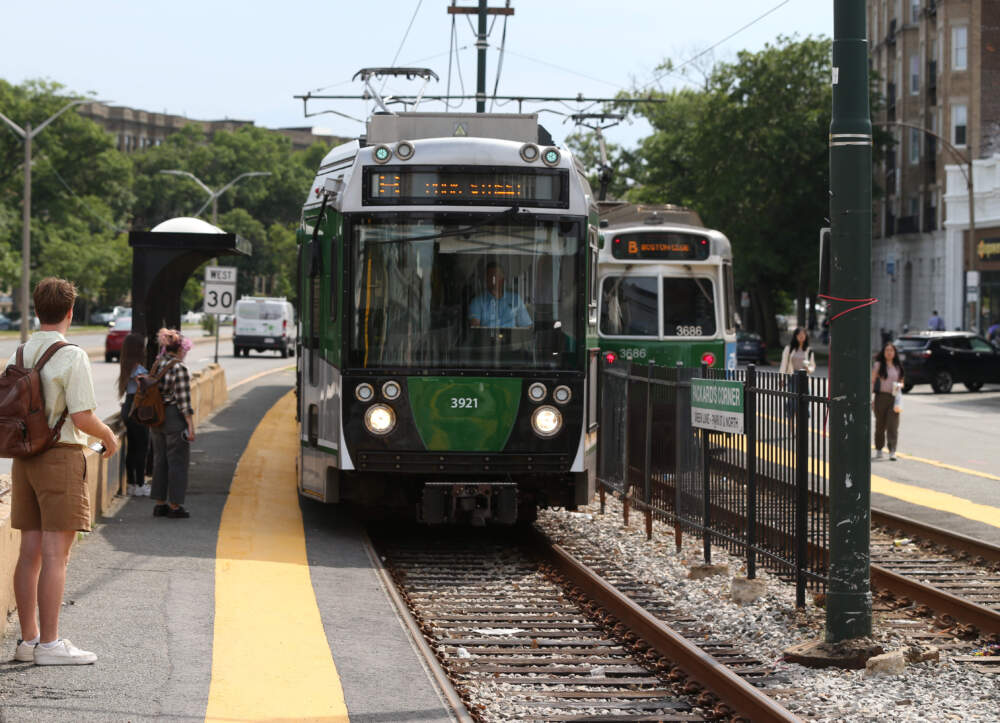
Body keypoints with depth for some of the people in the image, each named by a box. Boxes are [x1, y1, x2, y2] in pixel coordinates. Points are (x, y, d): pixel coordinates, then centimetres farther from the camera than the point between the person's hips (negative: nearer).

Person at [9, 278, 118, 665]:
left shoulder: (18, 355, 8)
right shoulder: (72, 356, -12)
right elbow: (83, 418, -16)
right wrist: (109, 436, 3)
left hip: (24, 458, 7)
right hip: (62, 457, -7)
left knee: (30, 551, 9)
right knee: (55, 554, -6)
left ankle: (28, 638, 13)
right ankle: (49, 643, -5)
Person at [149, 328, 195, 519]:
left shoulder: (157, 365, 6)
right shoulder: (180, 368, -16)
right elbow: (183, 400, -18)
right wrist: (191, 426, -14)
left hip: (157, 418, 7)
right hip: (175, 418, -7)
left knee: (160, 460, 15)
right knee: (177, 461, 2)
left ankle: (160, 504, 20)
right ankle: (175, 506, 5)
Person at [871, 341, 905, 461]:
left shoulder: (898, 367, 12)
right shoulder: (878, 365, 2)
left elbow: (901, 382, 20)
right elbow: (872, 381, -2)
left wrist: (899, 386, -6)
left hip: (894, 398, 2)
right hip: (881, 397, -2)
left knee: (893, 425, -9)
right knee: (880, 425, 6)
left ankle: (892, 452, -14)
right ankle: (878, 450, 21)